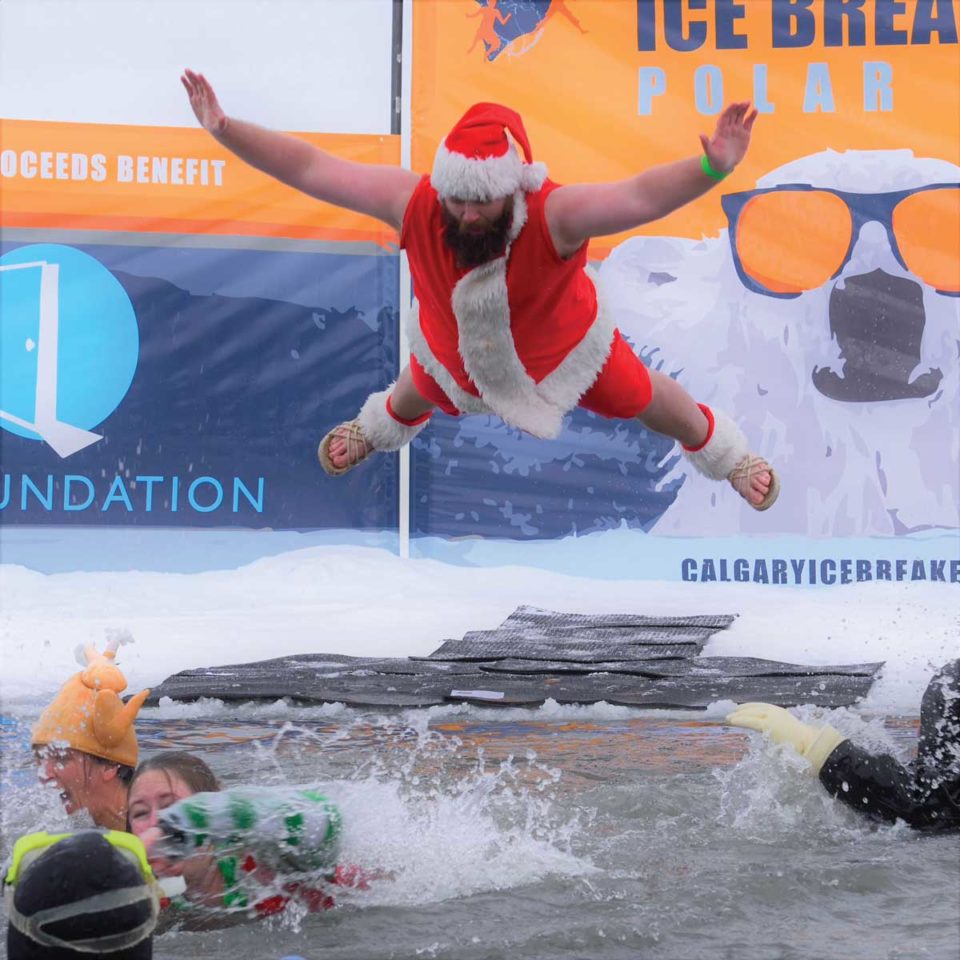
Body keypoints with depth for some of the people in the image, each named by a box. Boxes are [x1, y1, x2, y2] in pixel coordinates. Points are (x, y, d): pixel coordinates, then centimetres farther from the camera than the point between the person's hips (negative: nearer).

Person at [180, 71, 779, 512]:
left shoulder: (553, 215, -47)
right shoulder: (412, 203, -40)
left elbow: (640, 197, -64)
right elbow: (307, 168, -38)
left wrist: (711, 171, -81)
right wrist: (225, 130, -46)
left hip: (562, 343, -2)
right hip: (453, 345, 3)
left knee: (647, 401, 22)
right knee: (416, 395, 36)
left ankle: (723, 450, 57)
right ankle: (378, 429, 77)